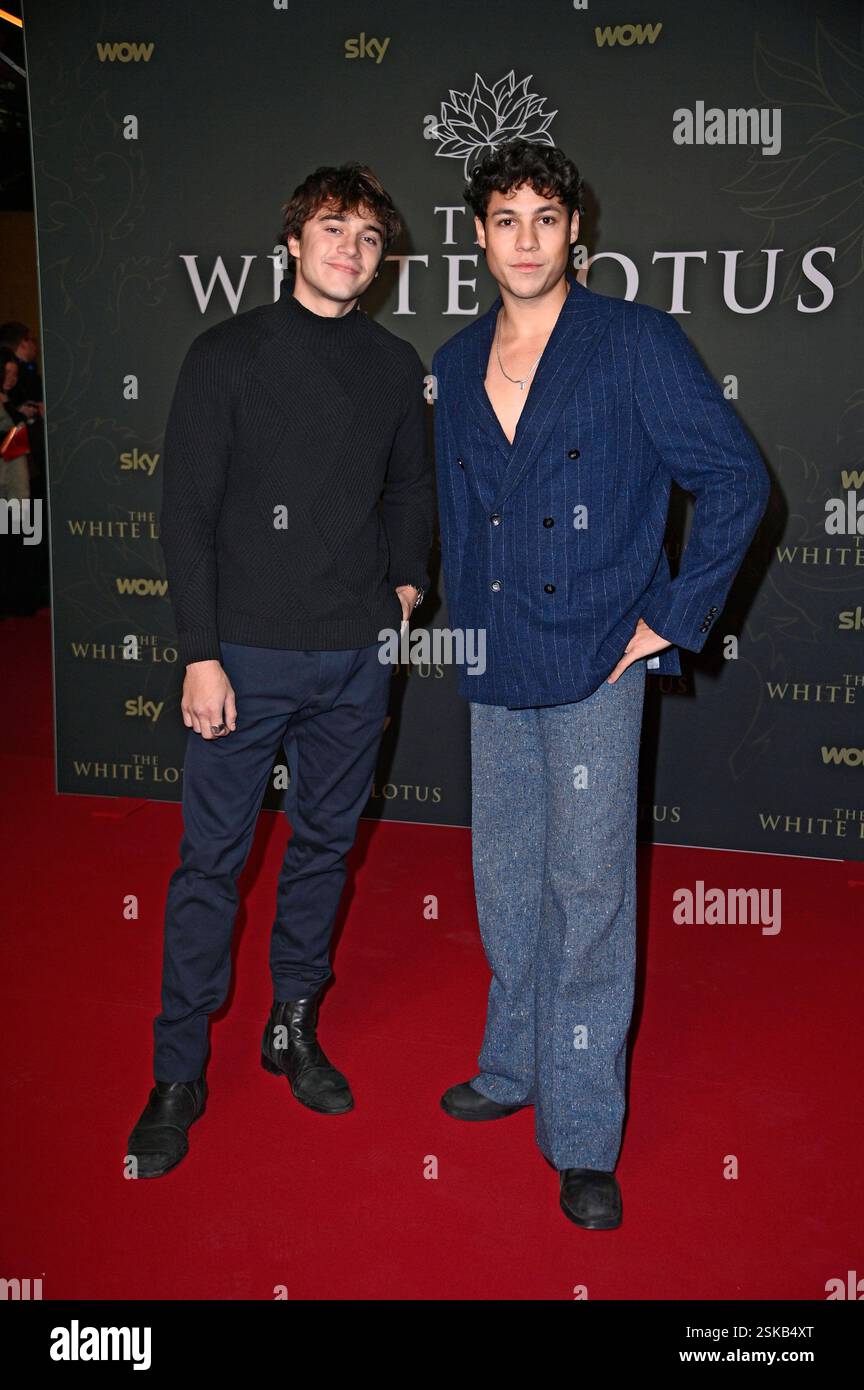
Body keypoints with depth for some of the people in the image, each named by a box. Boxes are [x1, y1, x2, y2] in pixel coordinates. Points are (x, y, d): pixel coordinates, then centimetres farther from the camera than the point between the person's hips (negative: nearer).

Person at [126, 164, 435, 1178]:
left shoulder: (395, 366, 8)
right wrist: (201, 653, -11)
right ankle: (179, 1073, 15)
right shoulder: (228, 355, -3)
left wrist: (409, 578, 4)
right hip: (248, 655, -3)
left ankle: (294, 1026, 31)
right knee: (211, 861, 2)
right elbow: (187, 513, -5)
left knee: (326, 845, 13)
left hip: (357, 658, 4)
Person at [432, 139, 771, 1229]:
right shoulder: (458, 364, 11)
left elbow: (737, 479, -7)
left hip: (595, 664, -5)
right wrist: (463, 628, 13)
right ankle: (514, 1068, 35)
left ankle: (583, 1137, 12)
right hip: (494, 669, 6)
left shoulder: (636, 343, -6)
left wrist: (676, 618, -9)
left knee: (587, 893, -2)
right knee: (505, 884, 15)